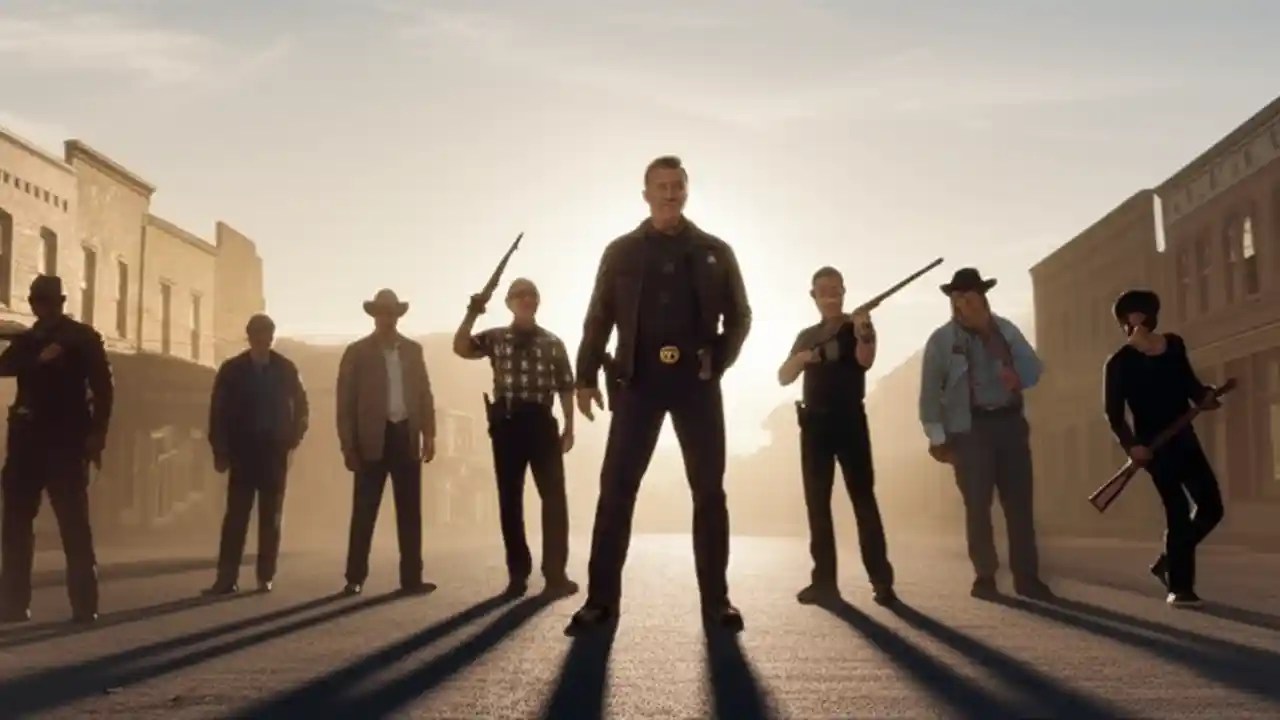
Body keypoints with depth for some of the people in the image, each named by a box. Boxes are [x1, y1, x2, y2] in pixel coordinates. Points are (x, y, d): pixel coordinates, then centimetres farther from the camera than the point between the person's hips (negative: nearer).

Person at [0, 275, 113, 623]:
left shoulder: (83, 337, 4)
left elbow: (103, 387, -3)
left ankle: (84, 603, -5)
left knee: (74, 524, -6)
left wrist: (96, 433, -13)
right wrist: (38, 359, -19)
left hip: (66, 440, -5)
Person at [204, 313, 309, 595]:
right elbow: (218, 411, 0)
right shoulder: (232, 369, 0)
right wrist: (220, 451, -5)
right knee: (236, 516, -5)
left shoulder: (286, 369, 2)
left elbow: (301, 407, 8)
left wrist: (292, 439, -4)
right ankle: (227, 577, -5)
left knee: (271, 518, 4)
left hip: (274, 453, 1)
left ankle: (266, 577, 8)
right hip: (242, 453, -1)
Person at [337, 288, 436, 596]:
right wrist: (348, 446, -6)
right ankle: (355, 578, 7)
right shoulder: (357, 352, 2)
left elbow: (424, 394, 12)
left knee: (410, 511, 5)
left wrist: (428, 434, 3)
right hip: (372, 439, -3)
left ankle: (411, 577, 9)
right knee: (364, 512, 0)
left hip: (406, 436, 3)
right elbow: (345, 401, -1)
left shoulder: (413, 350, 12)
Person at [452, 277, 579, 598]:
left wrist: (569, 427, 5)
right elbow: (460, 349, -5)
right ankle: (518, 574, 9)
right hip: (507, 423, 0)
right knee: (510, 499, 2)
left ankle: (555, 573, -8)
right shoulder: (495, 337, 10)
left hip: (541, 422, 0)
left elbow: (565, 387, 11)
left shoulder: (553, 343, 12)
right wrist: (472, 314, -15)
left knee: (554, 494, -9)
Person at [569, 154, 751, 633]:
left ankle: (716, 599, 8)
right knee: (616, 488, -5)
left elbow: (740, 316, 12)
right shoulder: (621, 252, 7)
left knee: (709, 490, 1)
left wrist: (718, 364, 0)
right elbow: (598, 318, 6)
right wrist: (587, 377, -3)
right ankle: (602, 598, 0)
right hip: (640, 381, 0)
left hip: (696, 382, 1)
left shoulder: (715, 252, 9)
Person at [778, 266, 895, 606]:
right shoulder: (807, 336, 14)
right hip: (815, 422, 4)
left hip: (849, 419, -4)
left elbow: (865, 360, -19)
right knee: (817, 503, 1)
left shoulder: (858, 326, 3)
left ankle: (882, 580, -9)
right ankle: (824, 580, 4)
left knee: (863, 499, -8)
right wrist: (806, 356, -16)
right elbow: (783, 377, 3)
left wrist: (864, 335, -40)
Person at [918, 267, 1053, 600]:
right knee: (978, 505, 1)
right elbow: (930, 392, -2)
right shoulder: (942, 340, -2)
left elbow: (1034, 372, 6)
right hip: (970, 428, -3)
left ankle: (1027, 576, 11)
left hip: (1010, 422, 3)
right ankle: (985, 577, 12)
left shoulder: (1006, 329, 7)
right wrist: (937, 438, -6)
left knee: (1020, 501, 4)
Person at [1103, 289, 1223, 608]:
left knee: (1211, 507, 6)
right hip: (1155, 444, -6)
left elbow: (1188, 382, 20)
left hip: (1185, 439, 6)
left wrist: (1204, 395, -2)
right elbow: (1114, 412, -9)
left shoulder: (1174, 345, 9)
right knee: (1179, 512, -10)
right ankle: (1179, 587, 0)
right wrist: (1130, 445, -22)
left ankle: (1167, 562, 24)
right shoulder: (1120, 363, -7)